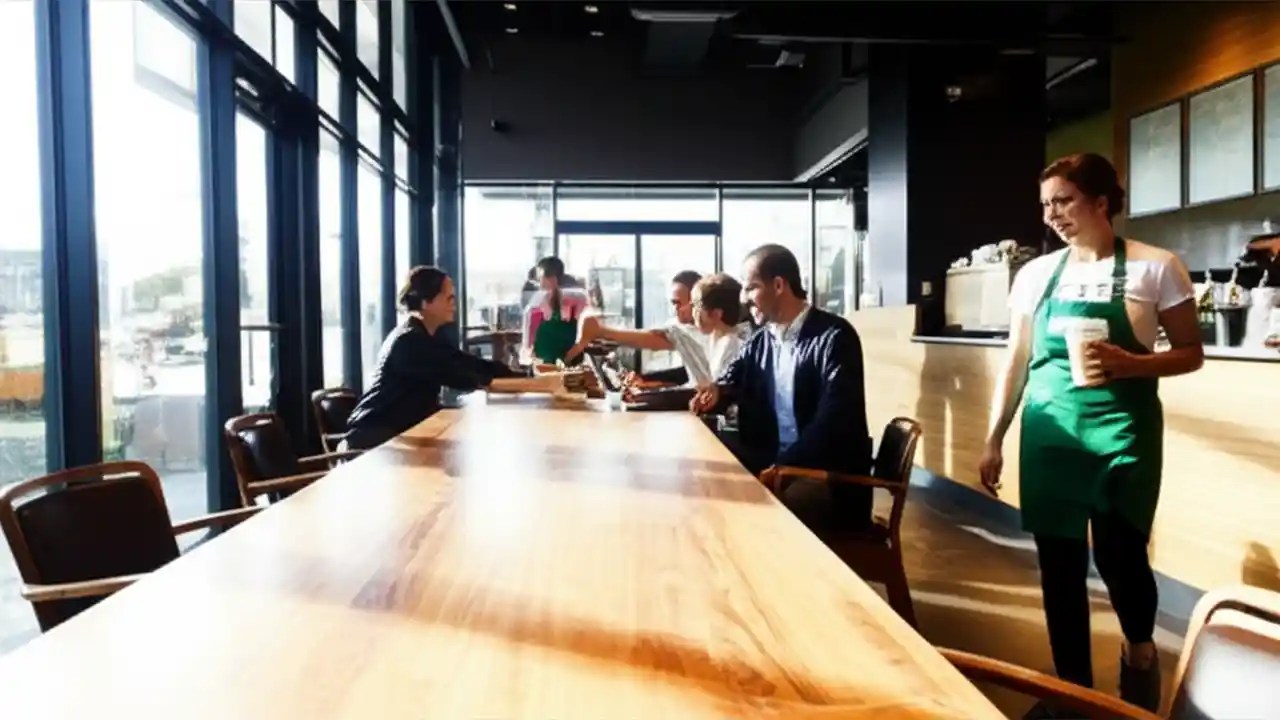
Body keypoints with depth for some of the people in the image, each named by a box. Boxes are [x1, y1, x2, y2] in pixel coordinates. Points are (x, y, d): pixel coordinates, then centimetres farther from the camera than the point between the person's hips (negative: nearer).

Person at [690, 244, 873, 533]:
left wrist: (780, 468, -26)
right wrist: (714, 393, -9)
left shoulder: (834, 337, -11)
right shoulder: (758, 343, 10)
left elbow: (832, 422, -19)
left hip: (829, 477, -6)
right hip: (769, 465, 7)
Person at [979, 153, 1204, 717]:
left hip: (1121, 433, -3)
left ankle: (1139, 649, 33)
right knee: (1059, 566, 7)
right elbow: (1016, 363, 9)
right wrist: (993, 441, 7)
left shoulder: (1156, 268, -4)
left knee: (1119, 556, -2)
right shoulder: (1035, 274, 6)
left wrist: (1130, 363, -20)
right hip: (1048, 436, 3)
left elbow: (1190, 353, 1)